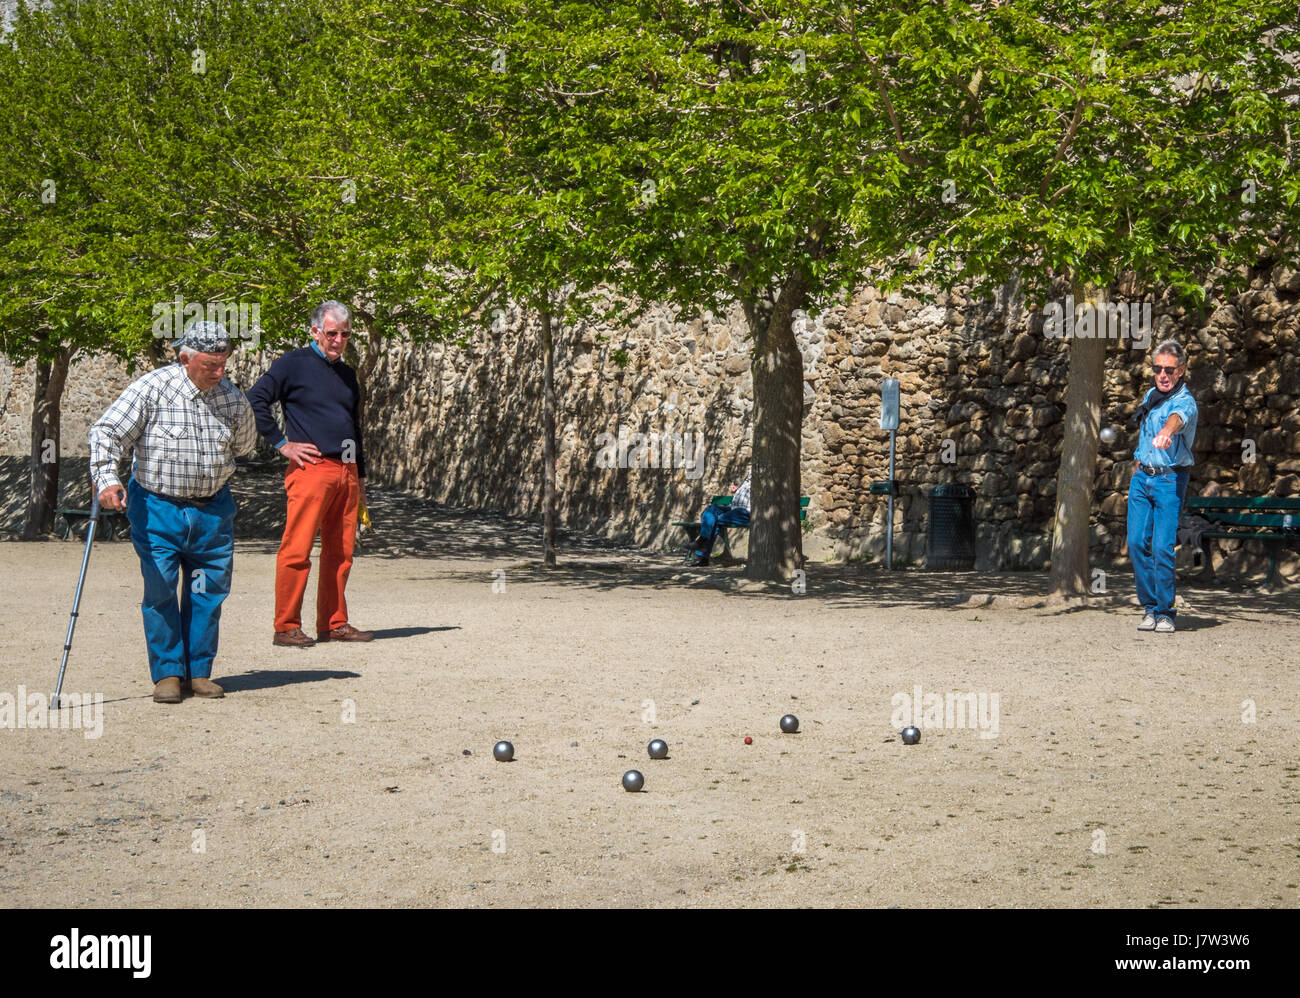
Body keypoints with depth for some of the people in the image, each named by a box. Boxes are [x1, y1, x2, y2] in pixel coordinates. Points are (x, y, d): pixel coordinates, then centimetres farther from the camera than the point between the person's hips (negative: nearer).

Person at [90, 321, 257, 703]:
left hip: (213, 510, 4)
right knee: (160, 591, -5)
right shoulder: (151, 389, -13)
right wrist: (107, 480, -31)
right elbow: (107, 432, -18)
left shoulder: (233, 398, 0)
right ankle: (168, 673, 5)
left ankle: (199, 671, 16)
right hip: (157, 508, -3)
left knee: (209, 591, 5)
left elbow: (245, 445, 20)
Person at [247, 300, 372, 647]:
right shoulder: (294, 364, 0)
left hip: (346, 472, 7)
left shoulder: (347, 374, 22)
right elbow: (254, 400, -8)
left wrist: (360, 476, 25)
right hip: (312, 469, -7)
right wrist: (282, 443, -9)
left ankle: (334, 623, 15)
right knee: (297, 549, -7)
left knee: (341, 552, 8)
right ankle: (286, 627, -4)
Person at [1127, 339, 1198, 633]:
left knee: (1162, 546, -11)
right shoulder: (1150, 396, 11)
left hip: (1170, 480, -6)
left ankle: (1164, 612, 2)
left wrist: (1165, 433, -59)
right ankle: (1149, 607, 8)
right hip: (1141, 476, 6)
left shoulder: (1185, 401, -12)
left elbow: (1178, 418, -38)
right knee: (1137, 542, -3)